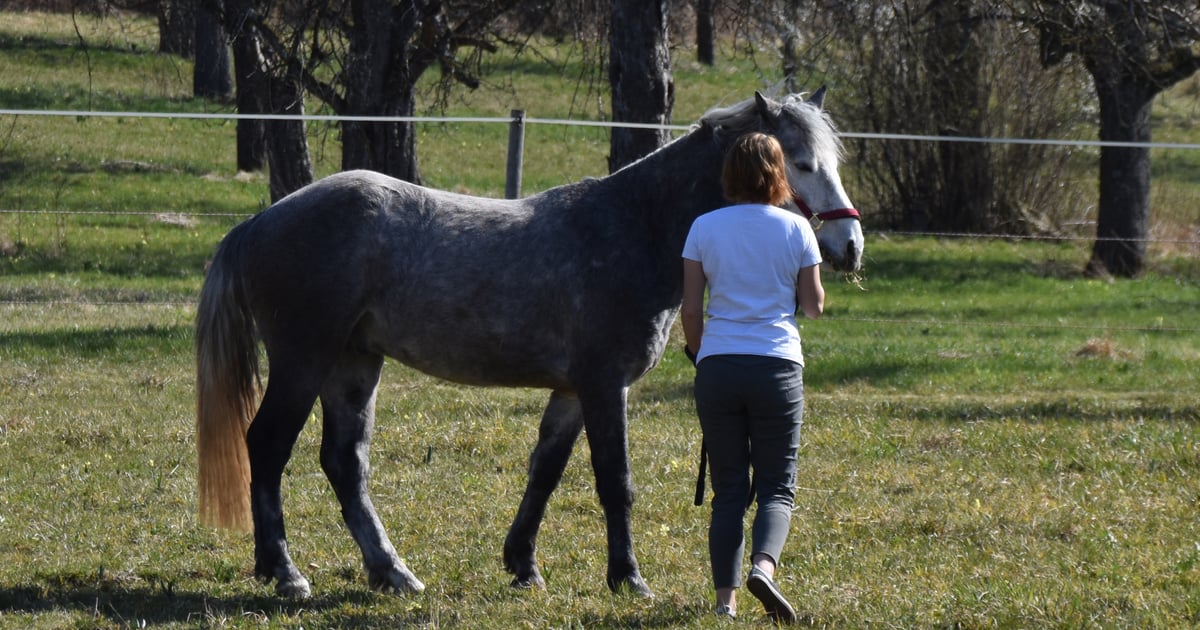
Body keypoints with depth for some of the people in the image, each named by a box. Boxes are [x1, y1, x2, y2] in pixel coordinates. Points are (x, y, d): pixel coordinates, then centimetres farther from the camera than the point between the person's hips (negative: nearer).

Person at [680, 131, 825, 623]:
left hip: (718, 366, 1)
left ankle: (726, 598, 3)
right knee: (777, 486, 4)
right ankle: (763, 565, -22)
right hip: (778, 366, -1)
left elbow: (690, 310, 1)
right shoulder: (796, 229, -1)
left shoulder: (704, 229, 1)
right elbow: (814, 306, 2)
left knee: (728, 489, 9)